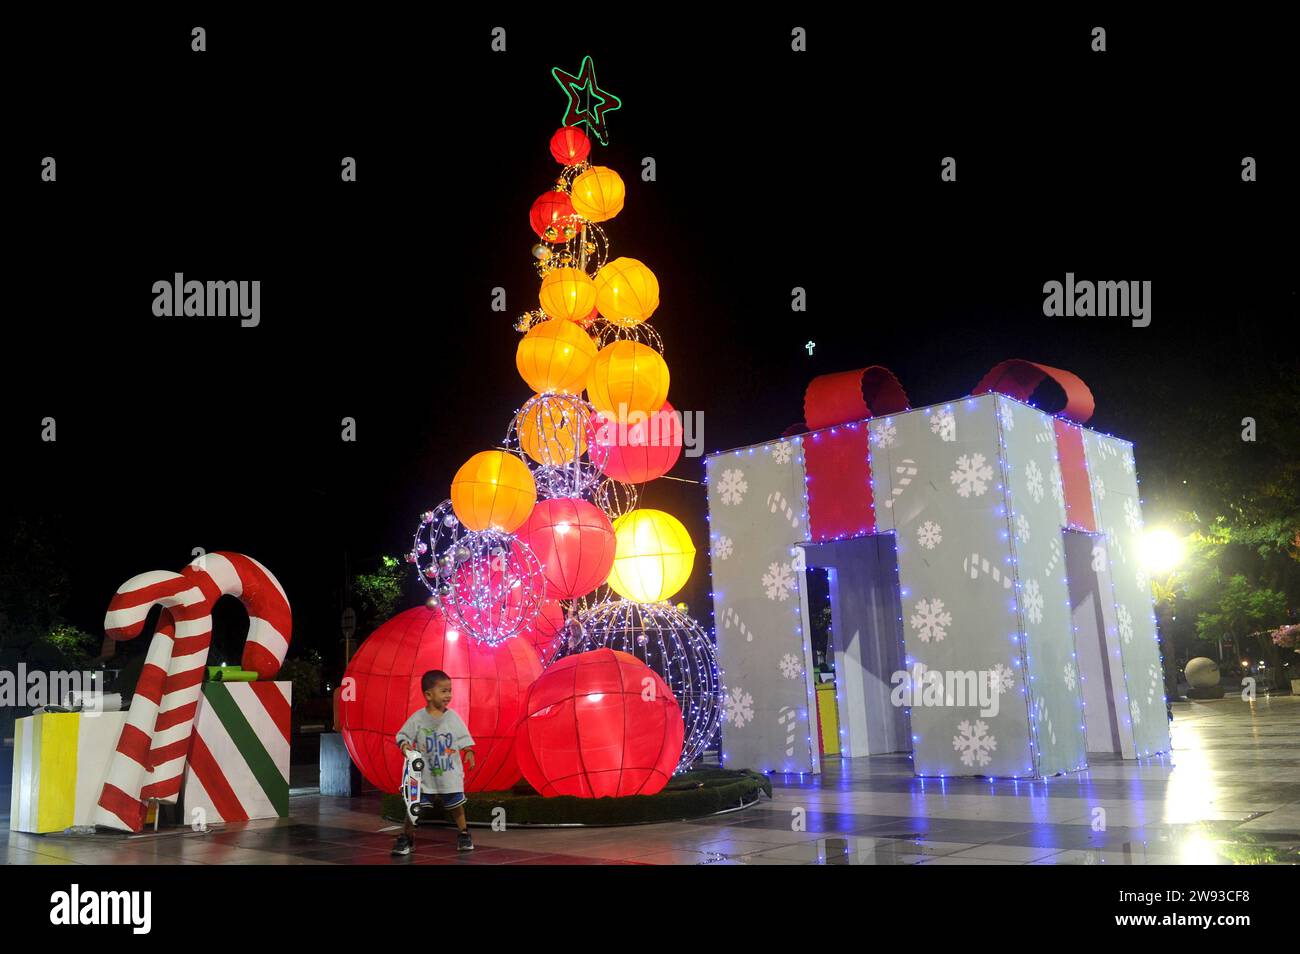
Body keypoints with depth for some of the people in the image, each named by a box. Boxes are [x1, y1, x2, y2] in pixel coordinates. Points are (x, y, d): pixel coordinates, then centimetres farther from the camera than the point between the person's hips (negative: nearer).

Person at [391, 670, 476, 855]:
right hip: (424, 773, -2)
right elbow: (403, 735, -3)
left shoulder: (452, 717, 0)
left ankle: (463, 834, 27)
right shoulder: (418, 718, -7)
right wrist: (404, 745, -22)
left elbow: (463, 737, 4)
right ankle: (406, 837, 12)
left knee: (456, 804, 10)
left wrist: (469, 751, -8)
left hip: (450, 772, 2)